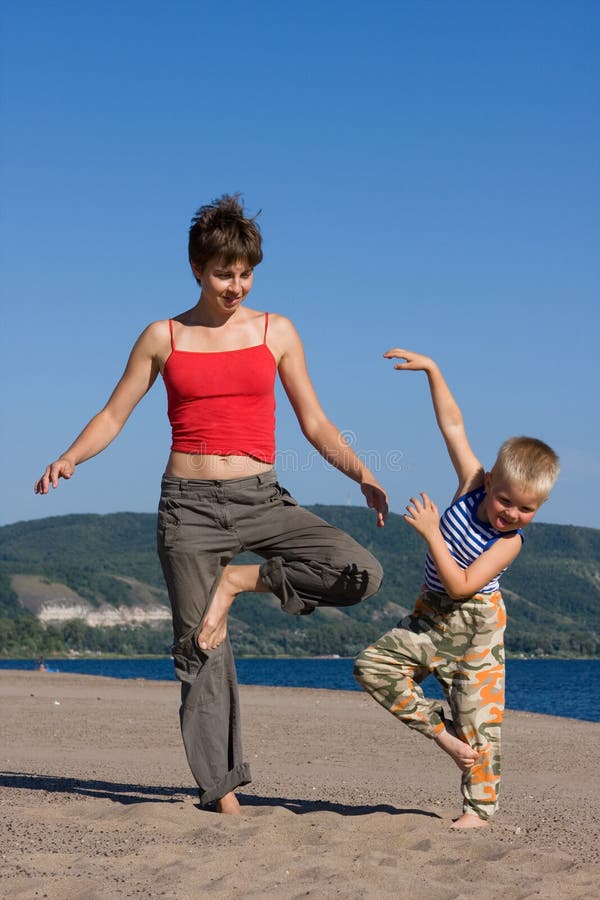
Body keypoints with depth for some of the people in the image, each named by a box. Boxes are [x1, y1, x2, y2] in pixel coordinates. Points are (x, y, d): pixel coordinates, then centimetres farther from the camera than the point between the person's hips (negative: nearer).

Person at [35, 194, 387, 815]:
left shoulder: (276, 332, 7)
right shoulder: (163, 338, 6)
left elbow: (314, 422, 10)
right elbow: (113, 415, 7)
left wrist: (361, 475, -4)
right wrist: (68, 458, -12)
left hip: (260, 500, 2)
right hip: (189, 506, -1)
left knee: (360, 572, -19)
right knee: (202, 648, -3)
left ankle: (243, 579, -3)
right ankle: (220, 788, 7)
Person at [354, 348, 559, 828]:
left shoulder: (509, 541, -20)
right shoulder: (473, 483, -8)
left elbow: (462, 585, -27)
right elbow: (453, 424, -3)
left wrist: (432, 534, -31)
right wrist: (432, 369, -7)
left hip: (475, 627, -6)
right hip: (432, 617, 6)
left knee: (479, 716, -3)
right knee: (374, 665, -3)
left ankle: (480, 806, 6)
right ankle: (443, 731, 3)